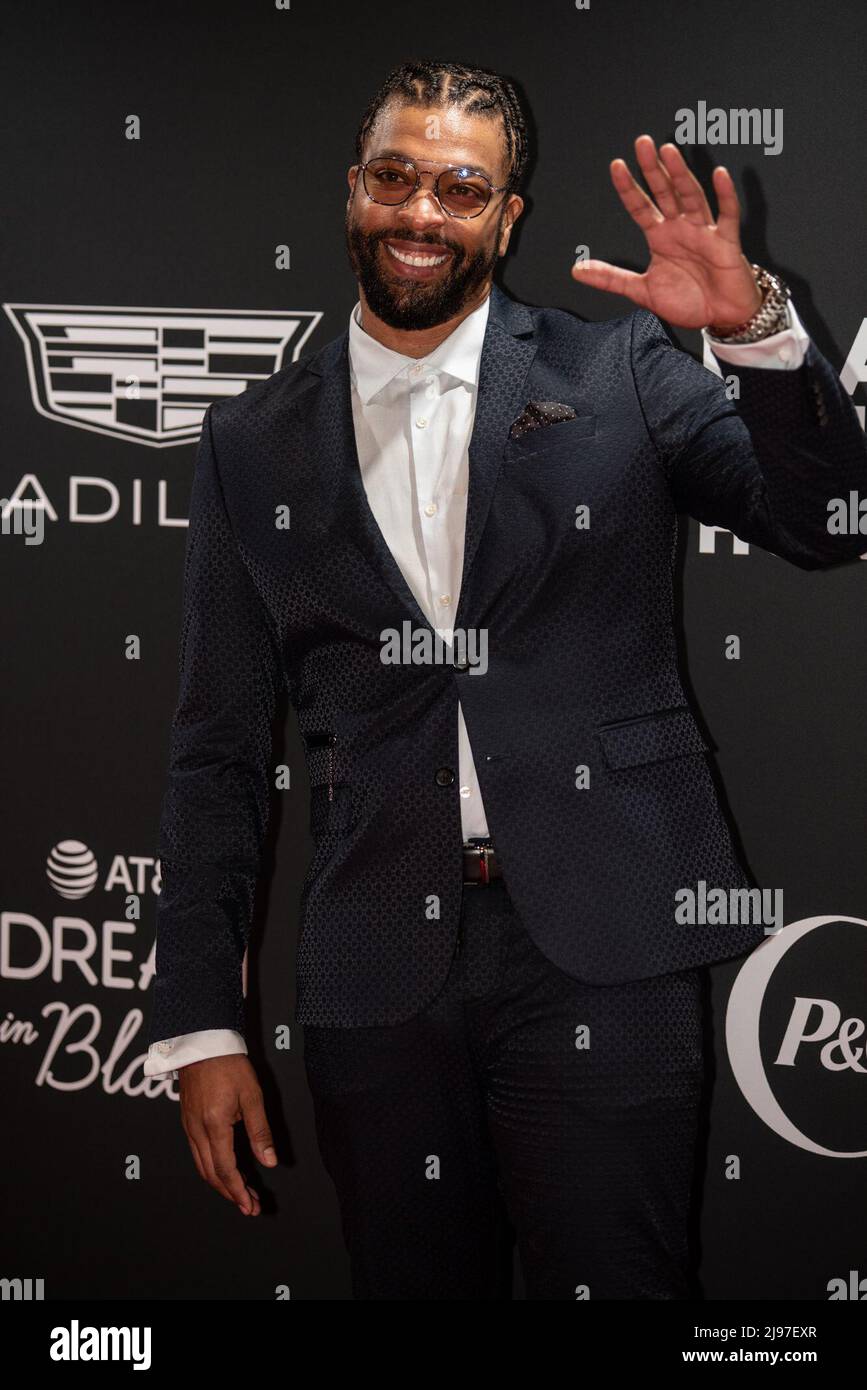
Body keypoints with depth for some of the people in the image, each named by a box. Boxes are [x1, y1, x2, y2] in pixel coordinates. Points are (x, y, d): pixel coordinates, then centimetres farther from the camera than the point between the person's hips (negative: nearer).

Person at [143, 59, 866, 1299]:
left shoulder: (618, 373, 5)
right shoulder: (256, 442, 9)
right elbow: (221, 749, 9)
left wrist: (756, 326, -18)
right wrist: (201, 1027, 5)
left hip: (602, 960, -2)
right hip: (378, 983, 2)